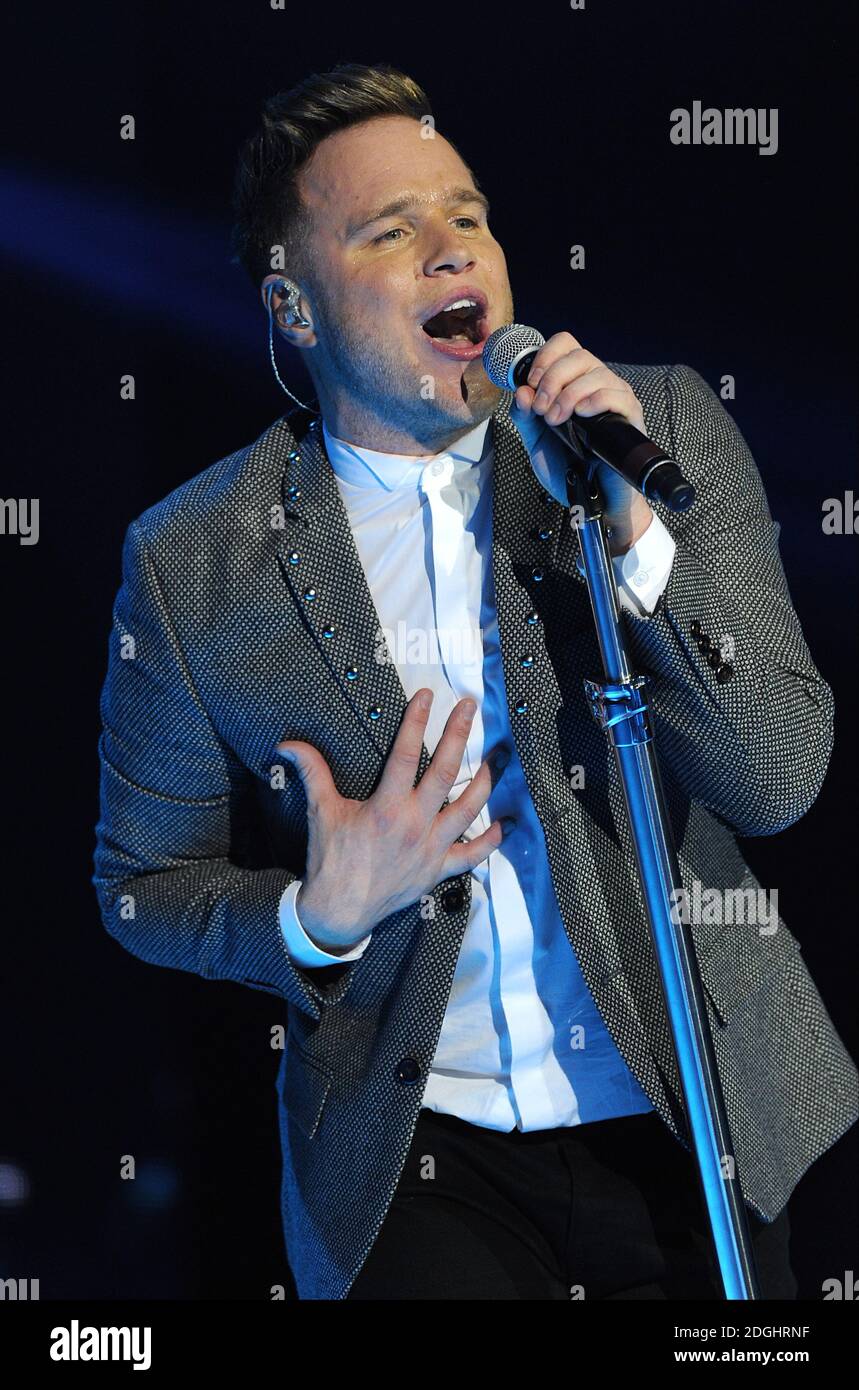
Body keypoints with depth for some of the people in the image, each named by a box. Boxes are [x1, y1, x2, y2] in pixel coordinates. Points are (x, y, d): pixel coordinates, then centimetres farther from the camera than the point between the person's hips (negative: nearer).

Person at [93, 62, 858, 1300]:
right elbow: (145, 888, 3)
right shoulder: (192, 565, -7)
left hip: (690, 1119, 2)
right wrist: (325, 917, -17)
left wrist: (634, 532, -20)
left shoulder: (669, 430, -4)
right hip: (419, 1159, -1)